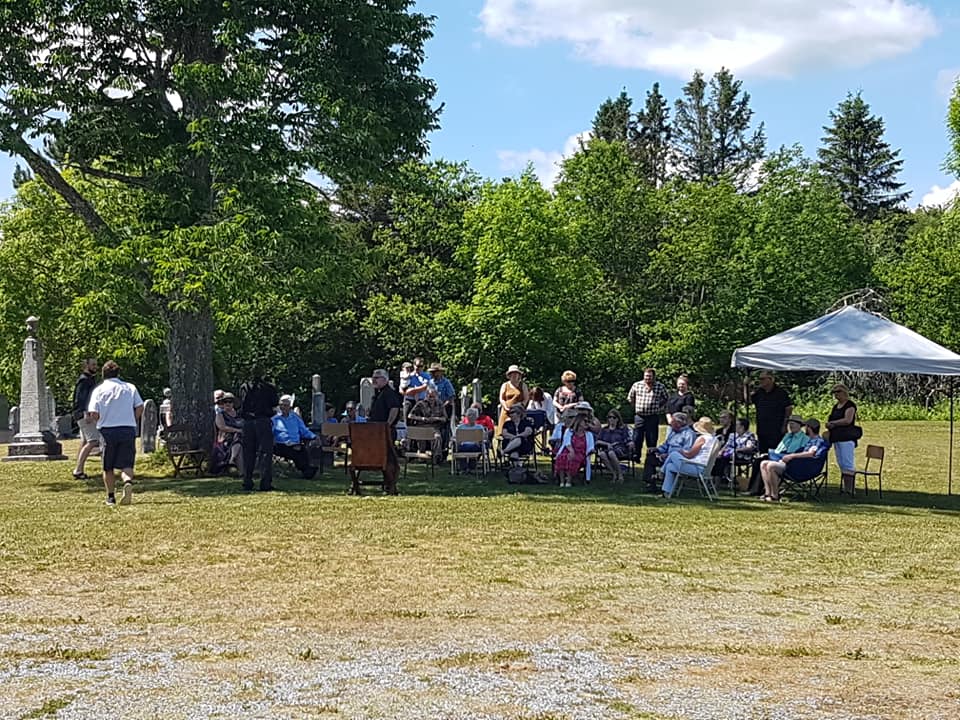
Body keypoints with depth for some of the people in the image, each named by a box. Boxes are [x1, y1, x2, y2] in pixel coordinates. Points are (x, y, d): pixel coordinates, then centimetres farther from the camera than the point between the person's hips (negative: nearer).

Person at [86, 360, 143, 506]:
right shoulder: (130, 387, 7)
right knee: (126, 464, 1)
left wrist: (101, 420, 15)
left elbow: (93, 414, -6)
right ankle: (128, 483, -29)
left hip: (107, 430, 0)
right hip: (128, 429, 1)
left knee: (108, 467, 13)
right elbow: (140, 407, -1)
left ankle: (111, 497, 16)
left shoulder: (98, 390, 3)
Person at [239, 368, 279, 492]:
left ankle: (247, 483, 10)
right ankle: (265, 483, -7)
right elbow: (275, 403, 4)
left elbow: (241, 405, 12)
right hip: (263, 421, -3)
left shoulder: (244, 387, 5)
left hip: (247, 422, 3)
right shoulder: (268, 387, -3)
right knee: (265, 452, -1)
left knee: (248, 453, 10)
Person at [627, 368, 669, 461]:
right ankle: (636, 456, 11)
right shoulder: (636, 385, 4)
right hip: (639, 416, 1)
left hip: (653, 417, -1)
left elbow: (665, 399, 11)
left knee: (652, 439, 3)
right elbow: (630, 398, 18)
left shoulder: (660, 386, -1)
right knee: (637, 438, 1)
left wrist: (660, 409, 5)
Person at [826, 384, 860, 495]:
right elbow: (830, 420, 21)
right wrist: (829, 424, -4)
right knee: (841, 464, 8)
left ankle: (850, 489, -11)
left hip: (847, 438, -9)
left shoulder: (850, 405, -6)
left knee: (847, 464, -11)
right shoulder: (836, 406, 19)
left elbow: (847, 420, -18)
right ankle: (844, 487, 10)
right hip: (836, 438, 9)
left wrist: (832, 423, -10)